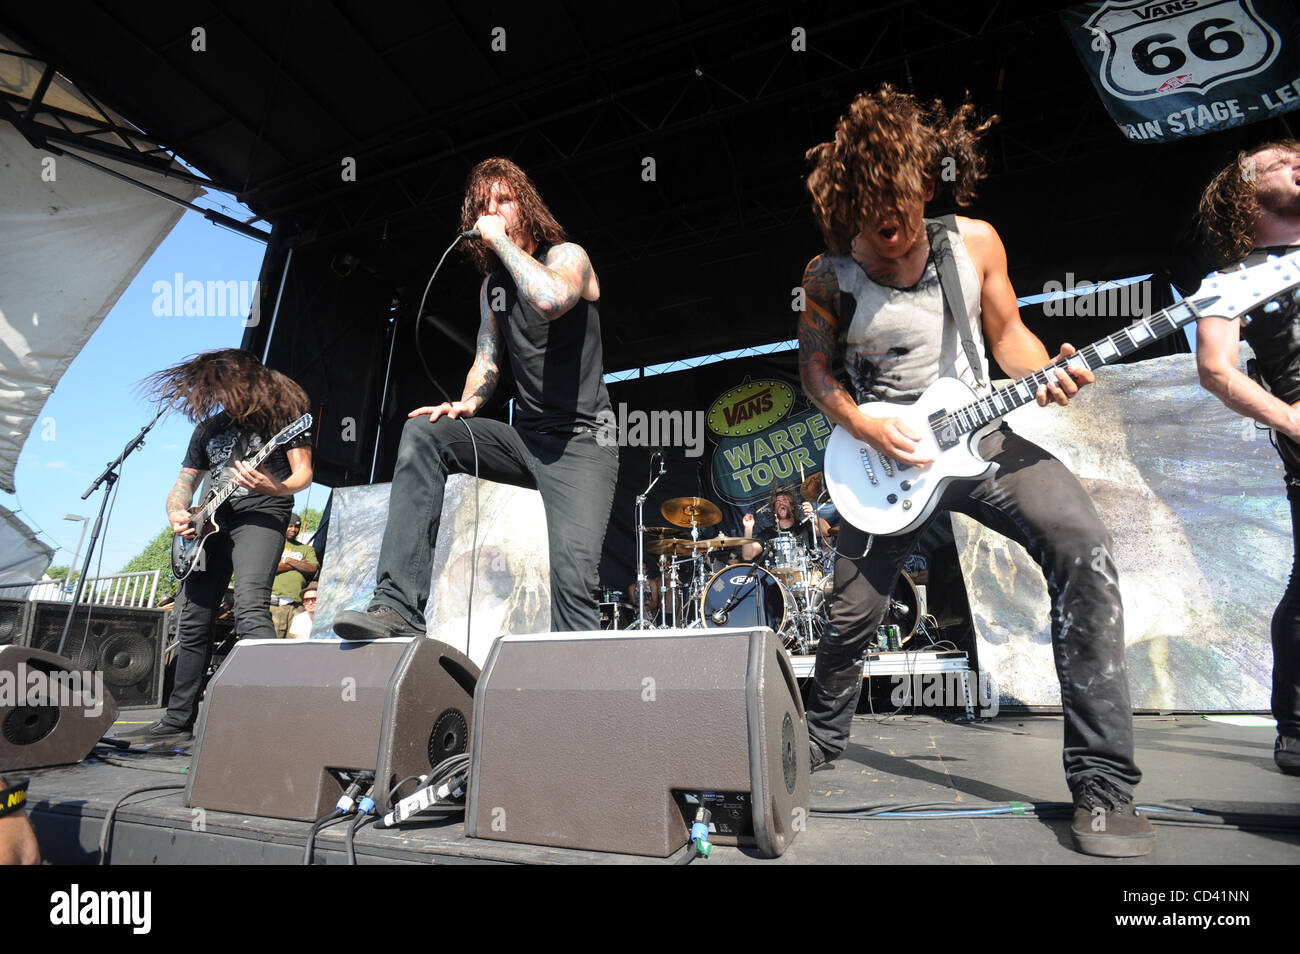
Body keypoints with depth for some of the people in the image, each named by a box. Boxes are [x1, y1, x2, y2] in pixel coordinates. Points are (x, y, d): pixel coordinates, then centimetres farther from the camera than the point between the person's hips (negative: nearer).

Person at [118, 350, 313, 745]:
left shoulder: (282, 412, 0)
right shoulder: (209, 427, 17)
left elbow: (304, 473, -7)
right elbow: (183, 484, 21)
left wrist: (274, 488, -28)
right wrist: (177, 514, -1)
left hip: (259, 516, -7)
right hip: (212, 523, 7)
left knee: (250, 608, -26)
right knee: (192, 624, 9)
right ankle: (178, 721, 21)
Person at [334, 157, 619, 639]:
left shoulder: (567, 255, -3)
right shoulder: (493, 284, 17)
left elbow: (552, 300, -29)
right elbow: (487, 359, 19)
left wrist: (500, 237, -15)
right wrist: (467, 403, -2)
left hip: (581, 441, -6)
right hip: (524, 436, 6)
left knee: (573, 573, -25)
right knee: (423, 432, -15)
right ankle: (398, 608, -19)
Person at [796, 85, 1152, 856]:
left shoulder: (975, 243, -3)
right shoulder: (830, 278, -8)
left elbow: (1006, 331, 7)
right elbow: (814, 370, 0)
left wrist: (1044, 372, -14)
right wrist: (867, 429, -14)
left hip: (977, 435, 2)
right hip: (888, 455, -1)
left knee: (1085, 551, -22)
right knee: (852, 615, 2)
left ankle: (1104, 786, -10)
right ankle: (822, 743, 34)